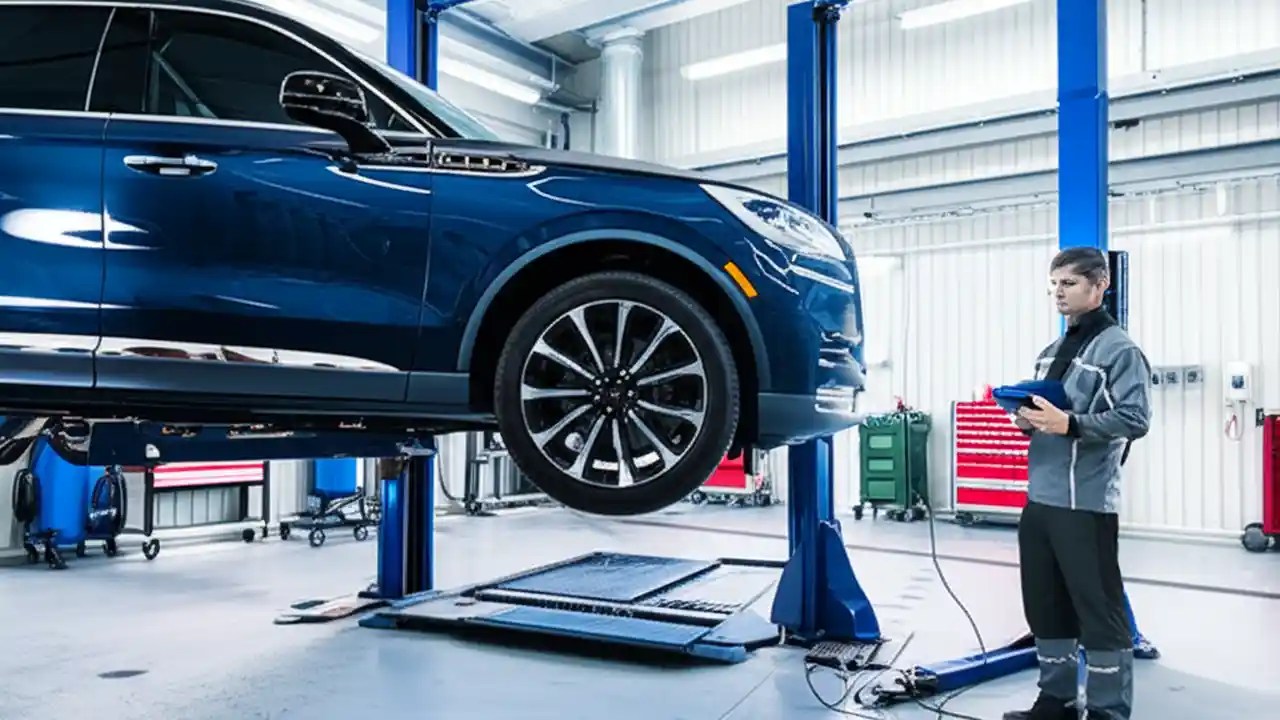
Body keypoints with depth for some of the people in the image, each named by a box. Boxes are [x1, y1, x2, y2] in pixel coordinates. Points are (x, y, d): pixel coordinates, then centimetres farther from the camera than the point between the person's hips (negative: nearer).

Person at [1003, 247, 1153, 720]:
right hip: (1039, 499, 8)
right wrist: (1027, 419, 4)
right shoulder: (1050, 353, 19)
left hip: (1087, 502, -8)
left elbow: (1135, 418, -16)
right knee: (1045, 608, 14)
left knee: (1099, 611, 0)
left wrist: (1069, 424, -24)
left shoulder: (1120, 349, -7)